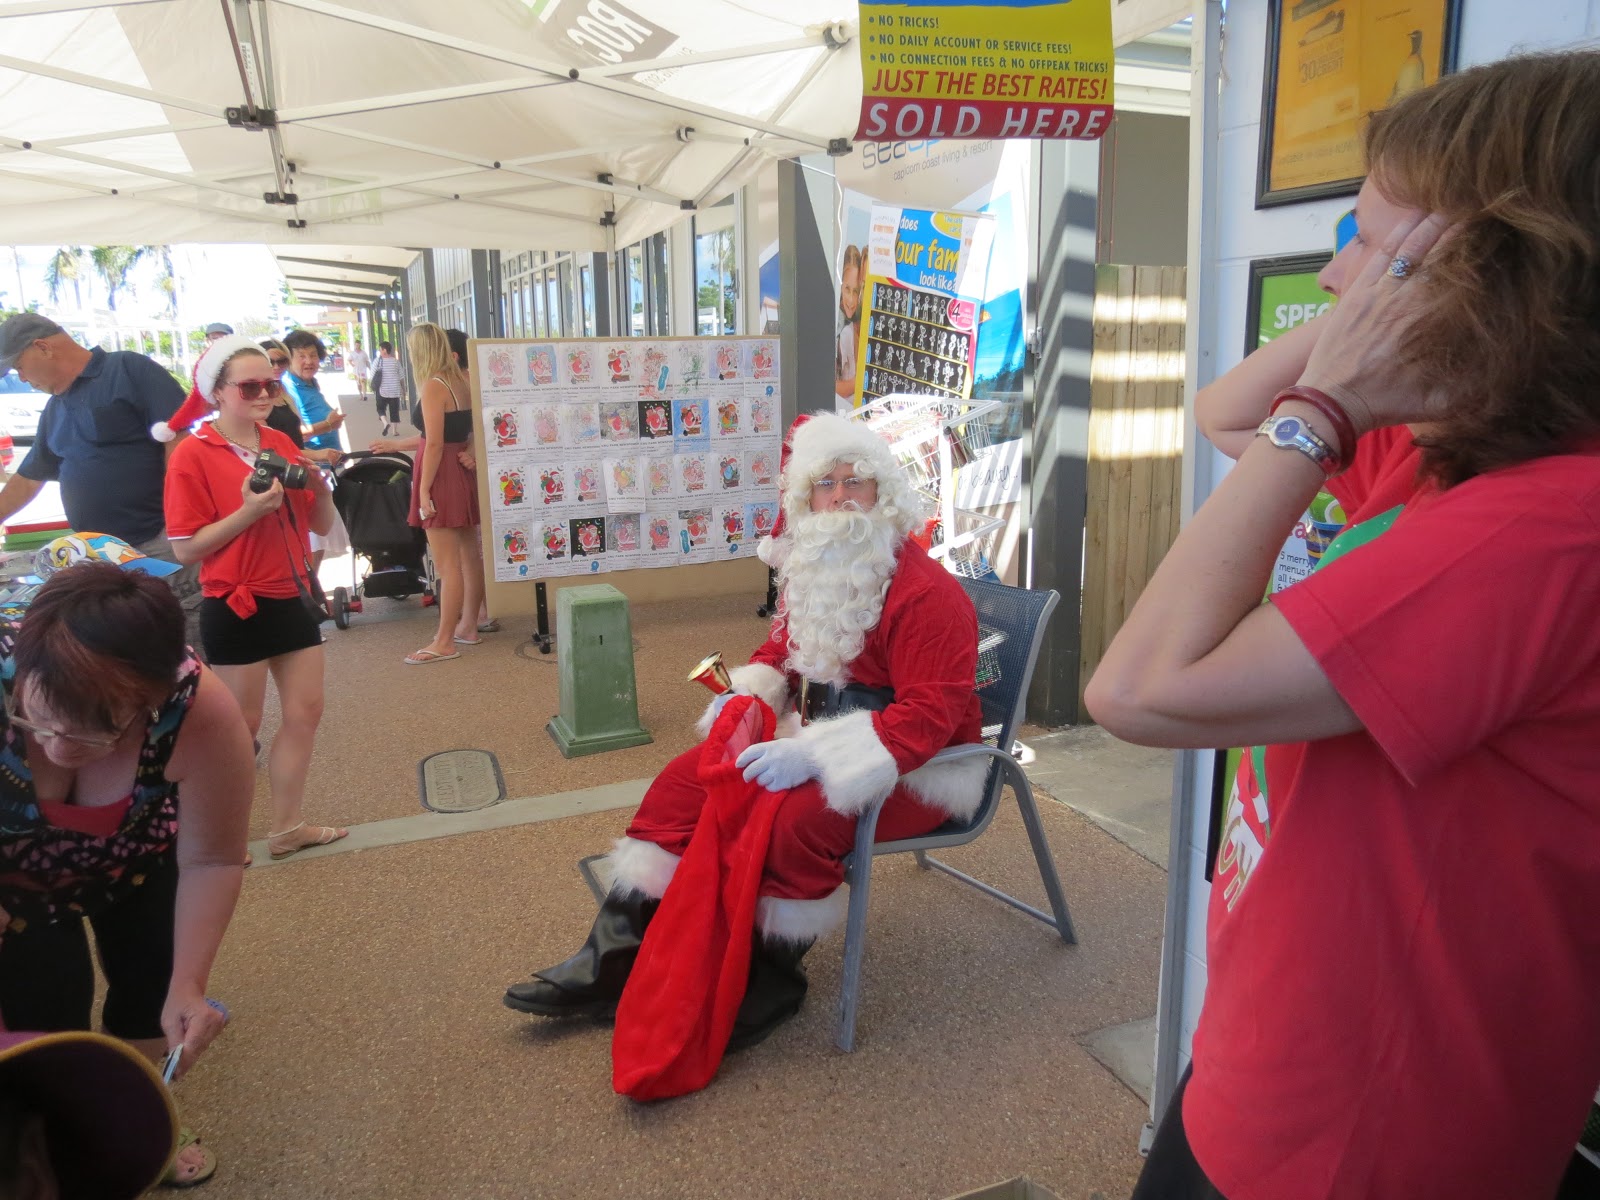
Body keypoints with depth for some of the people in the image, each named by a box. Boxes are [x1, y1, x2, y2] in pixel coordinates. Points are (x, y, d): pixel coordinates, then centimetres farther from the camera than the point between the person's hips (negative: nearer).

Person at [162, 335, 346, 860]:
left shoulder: (281, 443, 8)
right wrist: (249, 512, -23)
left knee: (306, 711, 10)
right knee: (242, 727, 4)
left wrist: (318, 483, -7)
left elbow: (321, 525, 12)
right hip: (236, 609, -6)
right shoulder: (194, 454, -10)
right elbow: (186, 548, -12)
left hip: (293, 598, 6)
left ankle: (287, 826, 22)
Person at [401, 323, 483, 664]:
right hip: (465, 472, 9)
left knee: (447, 564, -7)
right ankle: (468, 626, 25)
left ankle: (444, 642, -2)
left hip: (442, 474, -9)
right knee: (469, 554, 14)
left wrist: (423, 489, -16)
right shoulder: (463, 381, 10)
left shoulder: (434, 386, -14)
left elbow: (434, 444, -19)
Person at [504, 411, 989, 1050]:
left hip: (917, 766, -7)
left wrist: (813, 757, -33)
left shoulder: (925, 591, -21)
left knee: (796, 818, -33)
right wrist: (744, 697, -6)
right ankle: (614, 959, 0)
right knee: (686, 777, -6)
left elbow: (930, 714, -27)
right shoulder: (810, 571, 5)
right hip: (819, 741, 8)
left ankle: (771, 981, -6)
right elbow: (779, 653, 18)